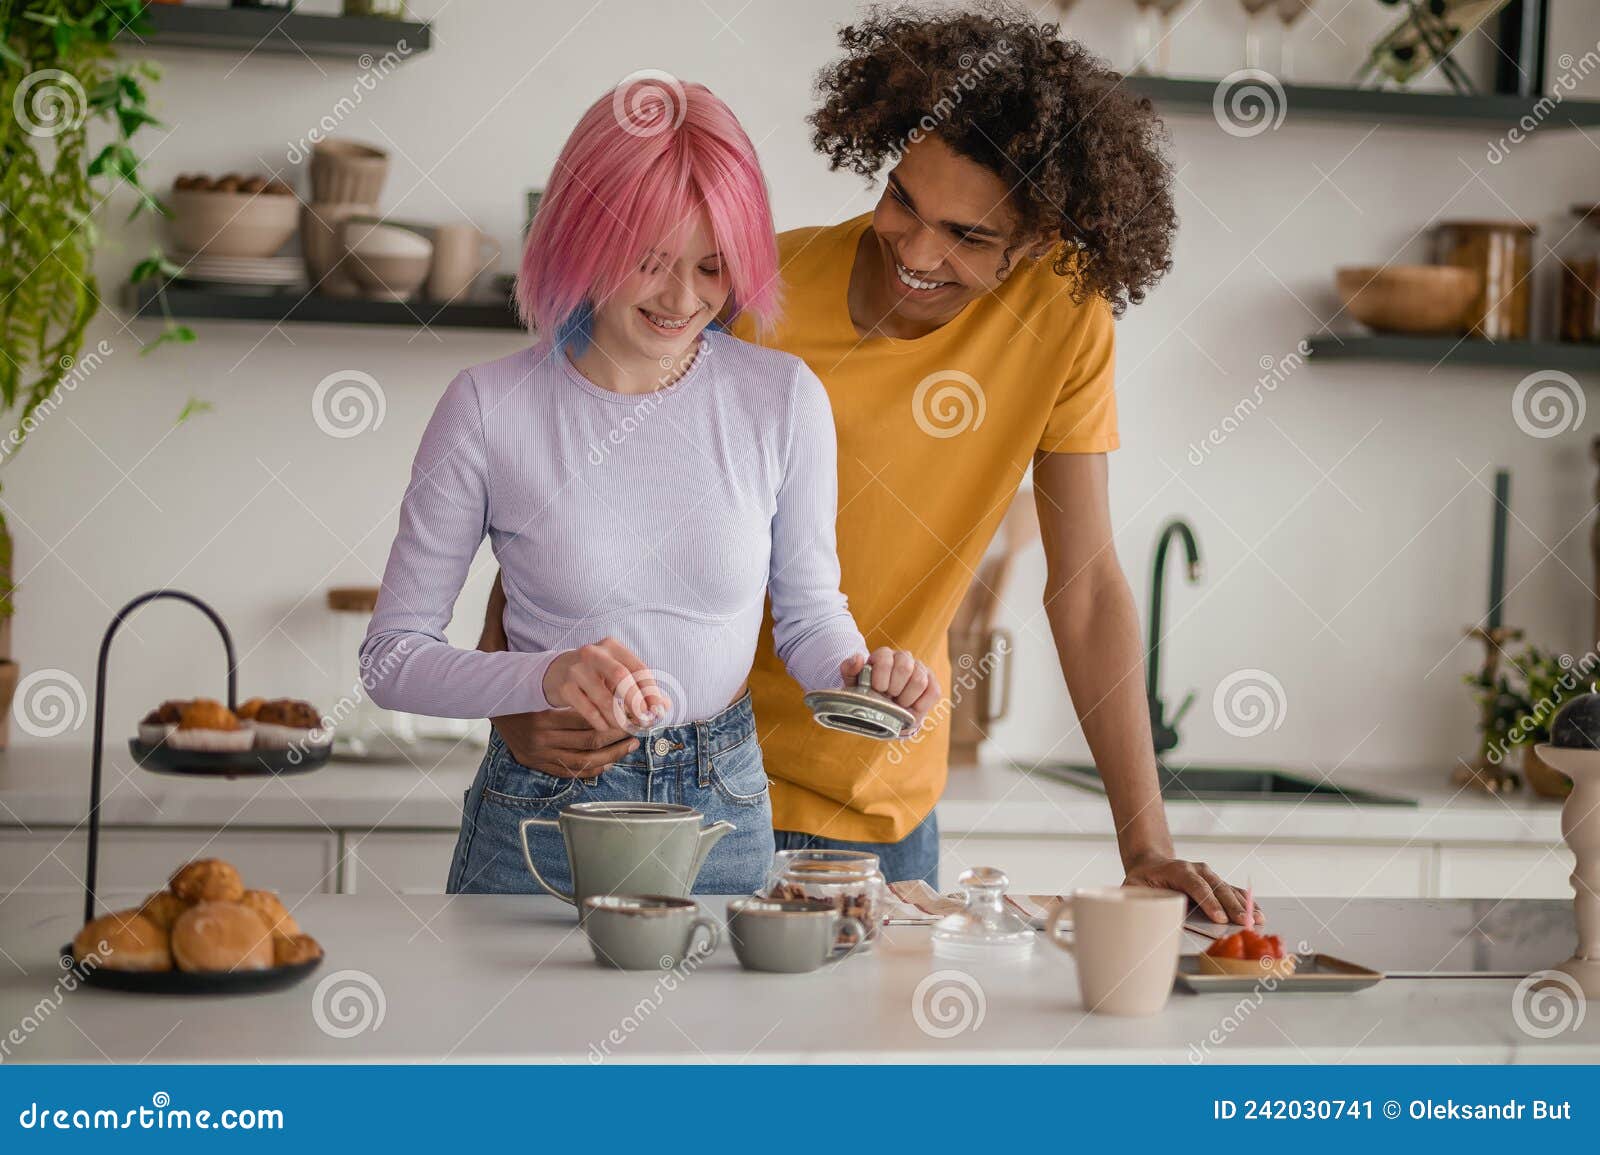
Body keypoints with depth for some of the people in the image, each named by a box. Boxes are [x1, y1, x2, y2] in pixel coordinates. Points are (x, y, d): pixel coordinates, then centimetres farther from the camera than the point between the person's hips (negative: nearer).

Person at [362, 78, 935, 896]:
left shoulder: (784, 399, -4)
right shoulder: (490, 408, -10)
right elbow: (392, 656, -7)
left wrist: (857, 673, -14)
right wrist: (546, 678, -25)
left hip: (724, 822, 2)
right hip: (537, 826, -2)